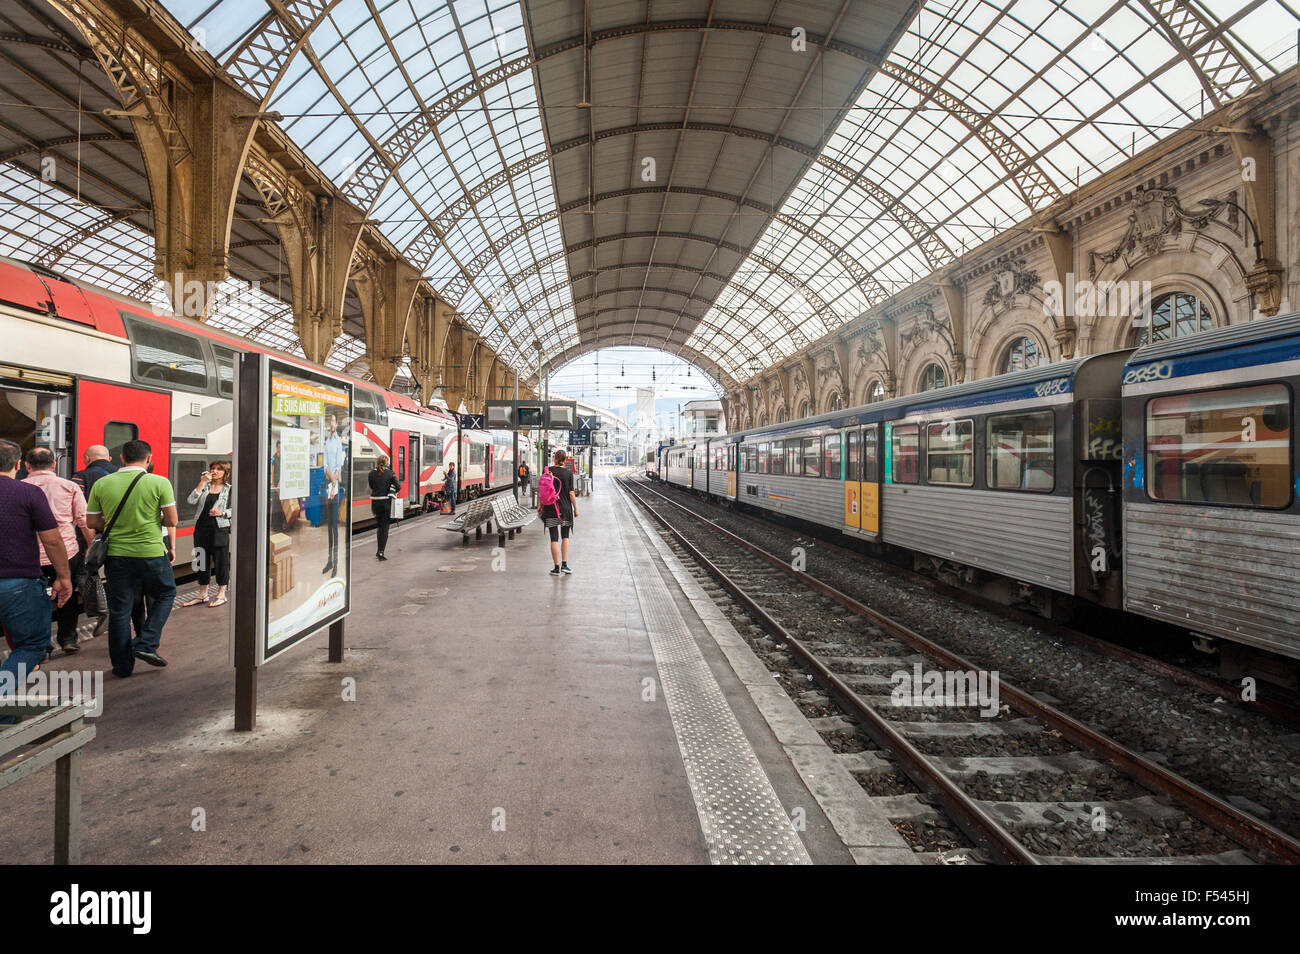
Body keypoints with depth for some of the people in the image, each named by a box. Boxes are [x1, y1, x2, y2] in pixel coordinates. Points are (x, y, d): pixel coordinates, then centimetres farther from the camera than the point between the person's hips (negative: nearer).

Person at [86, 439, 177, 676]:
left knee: (119, 610, 11)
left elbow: (91, 522, 6)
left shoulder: (101, 484, 1)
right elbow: (171, 521, -8)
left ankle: (122, 666, 20)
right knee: (165, 594, 20)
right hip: (152, 552, -3)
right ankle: (146, 644, 7)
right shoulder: (159, 483, -9)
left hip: (116, 554, 3)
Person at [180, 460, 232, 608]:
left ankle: (222, 595, 11)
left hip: (220, 530, -4)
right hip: (202, 528, 4)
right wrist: (202, 482, -10)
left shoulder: (229, 489, 2)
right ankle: (203, 594, 22)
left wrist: (222, 513, -15)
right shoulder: (205, 486, 9)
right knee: (203, 561, 11)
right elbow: (192, 500, -5)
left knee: (221, 561, 0)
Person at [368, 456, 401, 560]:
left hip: (375, 502, 3)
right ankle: (380, 552, -6)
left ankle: (378, 550, 25)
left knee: (379, 526, 21)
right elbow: (398, 487, -6)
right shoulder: (390, 473, -6)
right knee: (384, 528, 1)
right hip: (386, 502, -3)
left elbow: (371, 486, 6)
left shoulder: (371, 473, 2)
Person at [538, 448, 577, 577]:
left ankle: (557, 567, 7)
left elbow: (540, 490, -1)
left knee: (554, 539, 4)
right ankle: (564, 565, 10)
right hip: (565, 508, 0)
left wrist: (539, 506, 9)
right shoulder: (568, 472, -4)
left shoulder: (547, 471, -1)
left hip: (550, 508, 0)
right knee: (565, 537, 16)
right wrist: (575, 508, 4)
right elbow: (571, 493, -5)